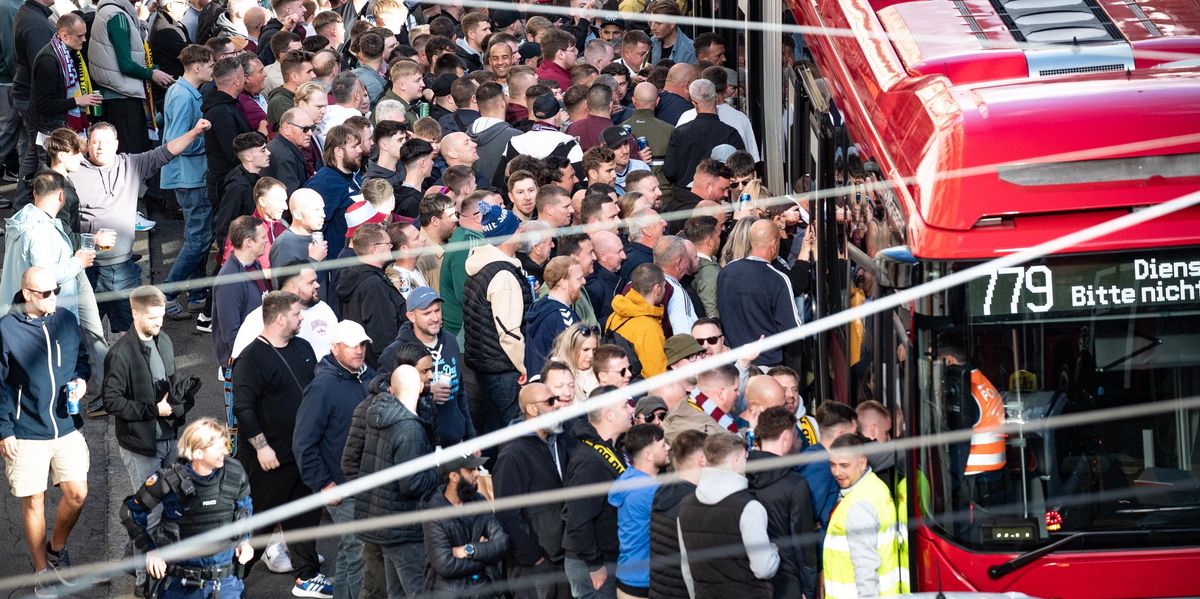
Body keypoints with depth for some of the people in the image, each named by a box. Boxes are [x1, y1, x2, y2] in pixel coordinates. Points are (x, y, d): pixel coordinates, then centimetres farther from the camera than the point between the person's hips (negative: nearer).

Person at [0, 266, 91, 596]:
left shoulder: (67, 320, -1)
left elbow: (82, 358, 15)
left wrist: (82, 379, -6)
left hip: (67, 428, 4)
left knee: (77, 494, 4)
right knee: (33, 502, 6)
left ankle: (56, 548, 32)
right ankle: (42, 572, 21)